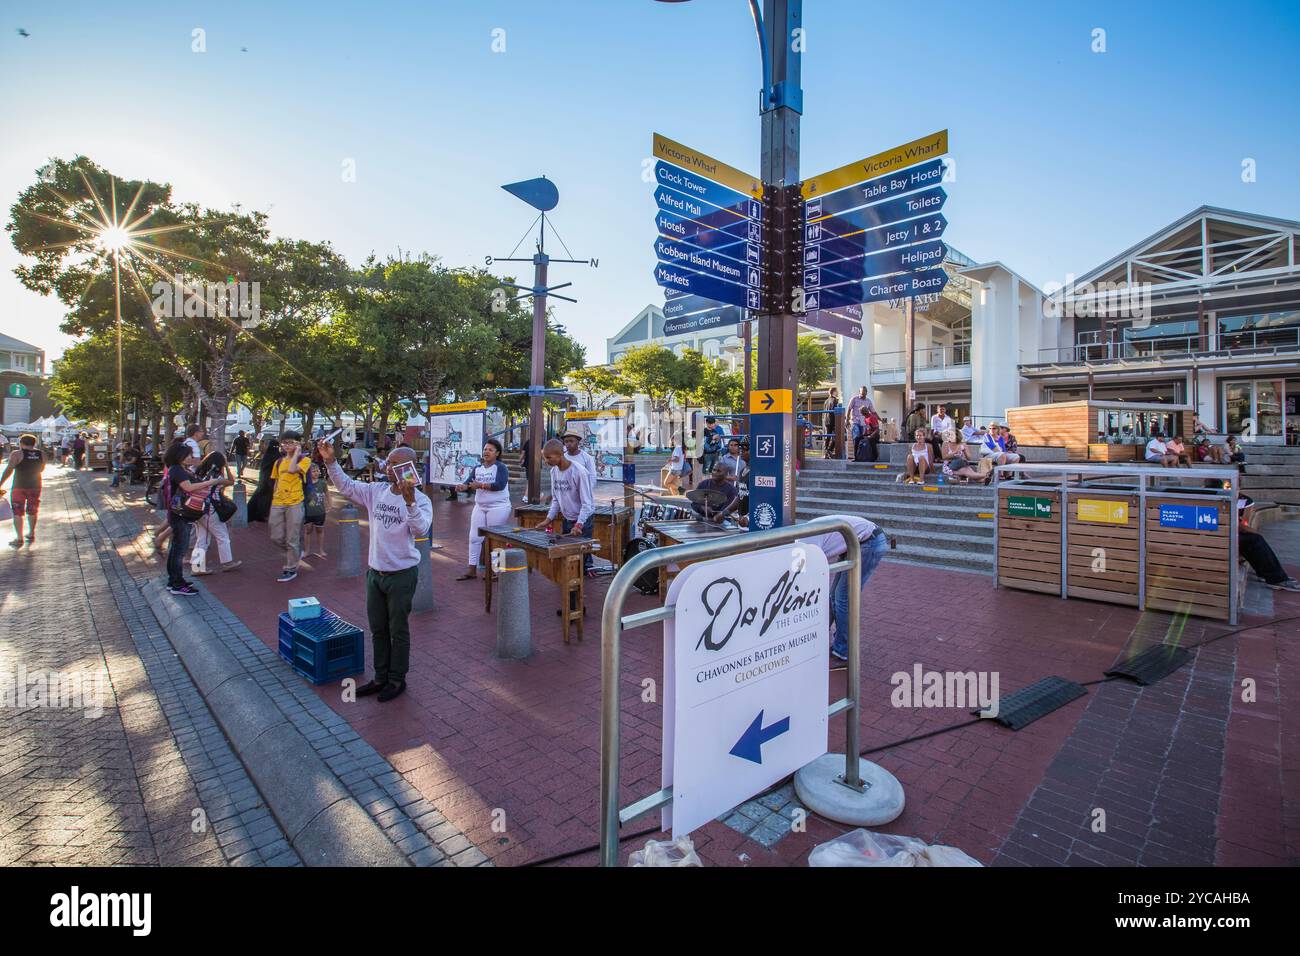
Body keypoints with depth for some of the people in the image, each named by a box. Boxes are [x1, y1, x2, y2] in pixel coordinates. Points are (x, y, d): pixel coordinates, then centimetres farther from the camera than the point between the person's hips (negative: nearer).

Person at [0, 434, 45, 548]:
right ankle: (31, 535, 26)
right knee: (32, 511, 16)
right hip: (35, 486, 4)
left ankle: (19, 539, 4)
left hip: (19, 486, -4)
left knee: (17, 512, 5)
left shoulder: (17, 454, -10)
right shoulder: (41, 454, 2)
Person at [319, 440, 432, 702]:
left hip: (402, 574, -6)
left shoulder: (421, 500, -16)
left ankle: (397, 679, 25)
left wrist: (409, 502, -44)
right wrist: (330, 462, -5)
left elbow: (420, 530, -31)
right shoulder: (376, 491, 1)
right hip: (374, 571, 6)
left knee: (398, 630, 8)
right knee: (377, 629, 18)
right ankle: (381, 677, 34)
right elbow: (346, 486, 8)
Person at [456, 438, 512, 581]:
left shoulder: (501, 467, -7)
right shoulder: (478, 469, 11)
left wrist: (481, 485, -26)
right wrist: (463, 487, -20)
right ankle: (471, 570, 11)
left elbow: (500, 485, -21)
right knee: (474, 538, 5)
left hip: (498, 508, -6)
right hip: (479, 507, 6)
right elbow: (469, 483, 3)